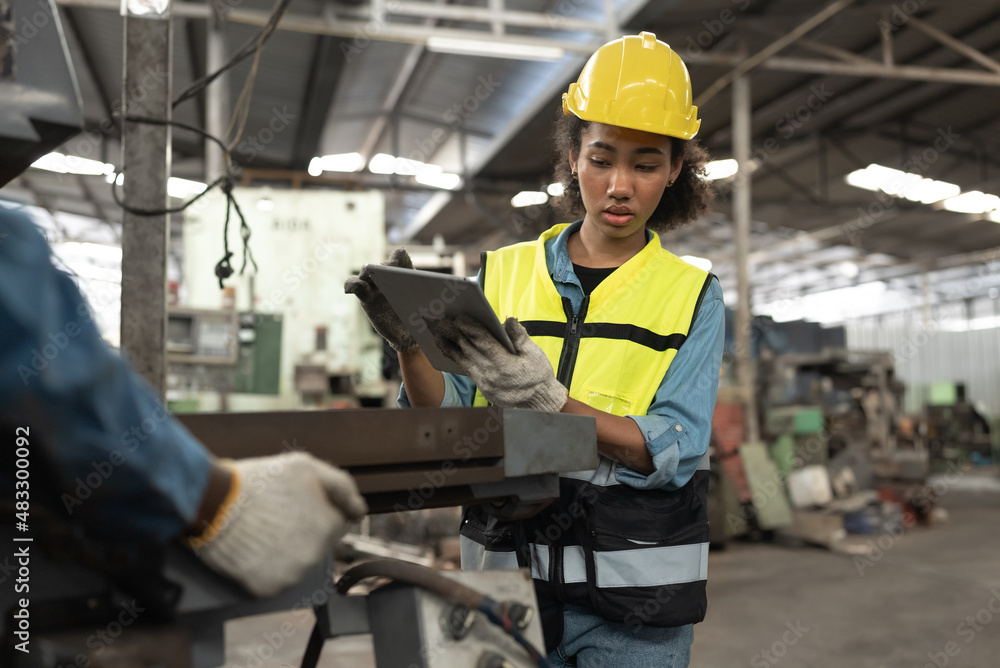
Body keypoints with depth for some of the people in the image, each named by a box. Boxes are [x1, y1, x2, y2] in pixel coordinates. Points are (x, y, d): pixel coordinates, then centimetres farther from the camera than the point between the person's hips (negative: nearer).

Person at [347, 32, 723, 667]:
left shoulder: (693, 295, 1)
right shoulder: (504, 272, 5)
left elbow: (673, 452, -13)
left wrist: (548, 401, -27)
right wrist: (412, 346, -20)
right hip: (508, 568, 1)